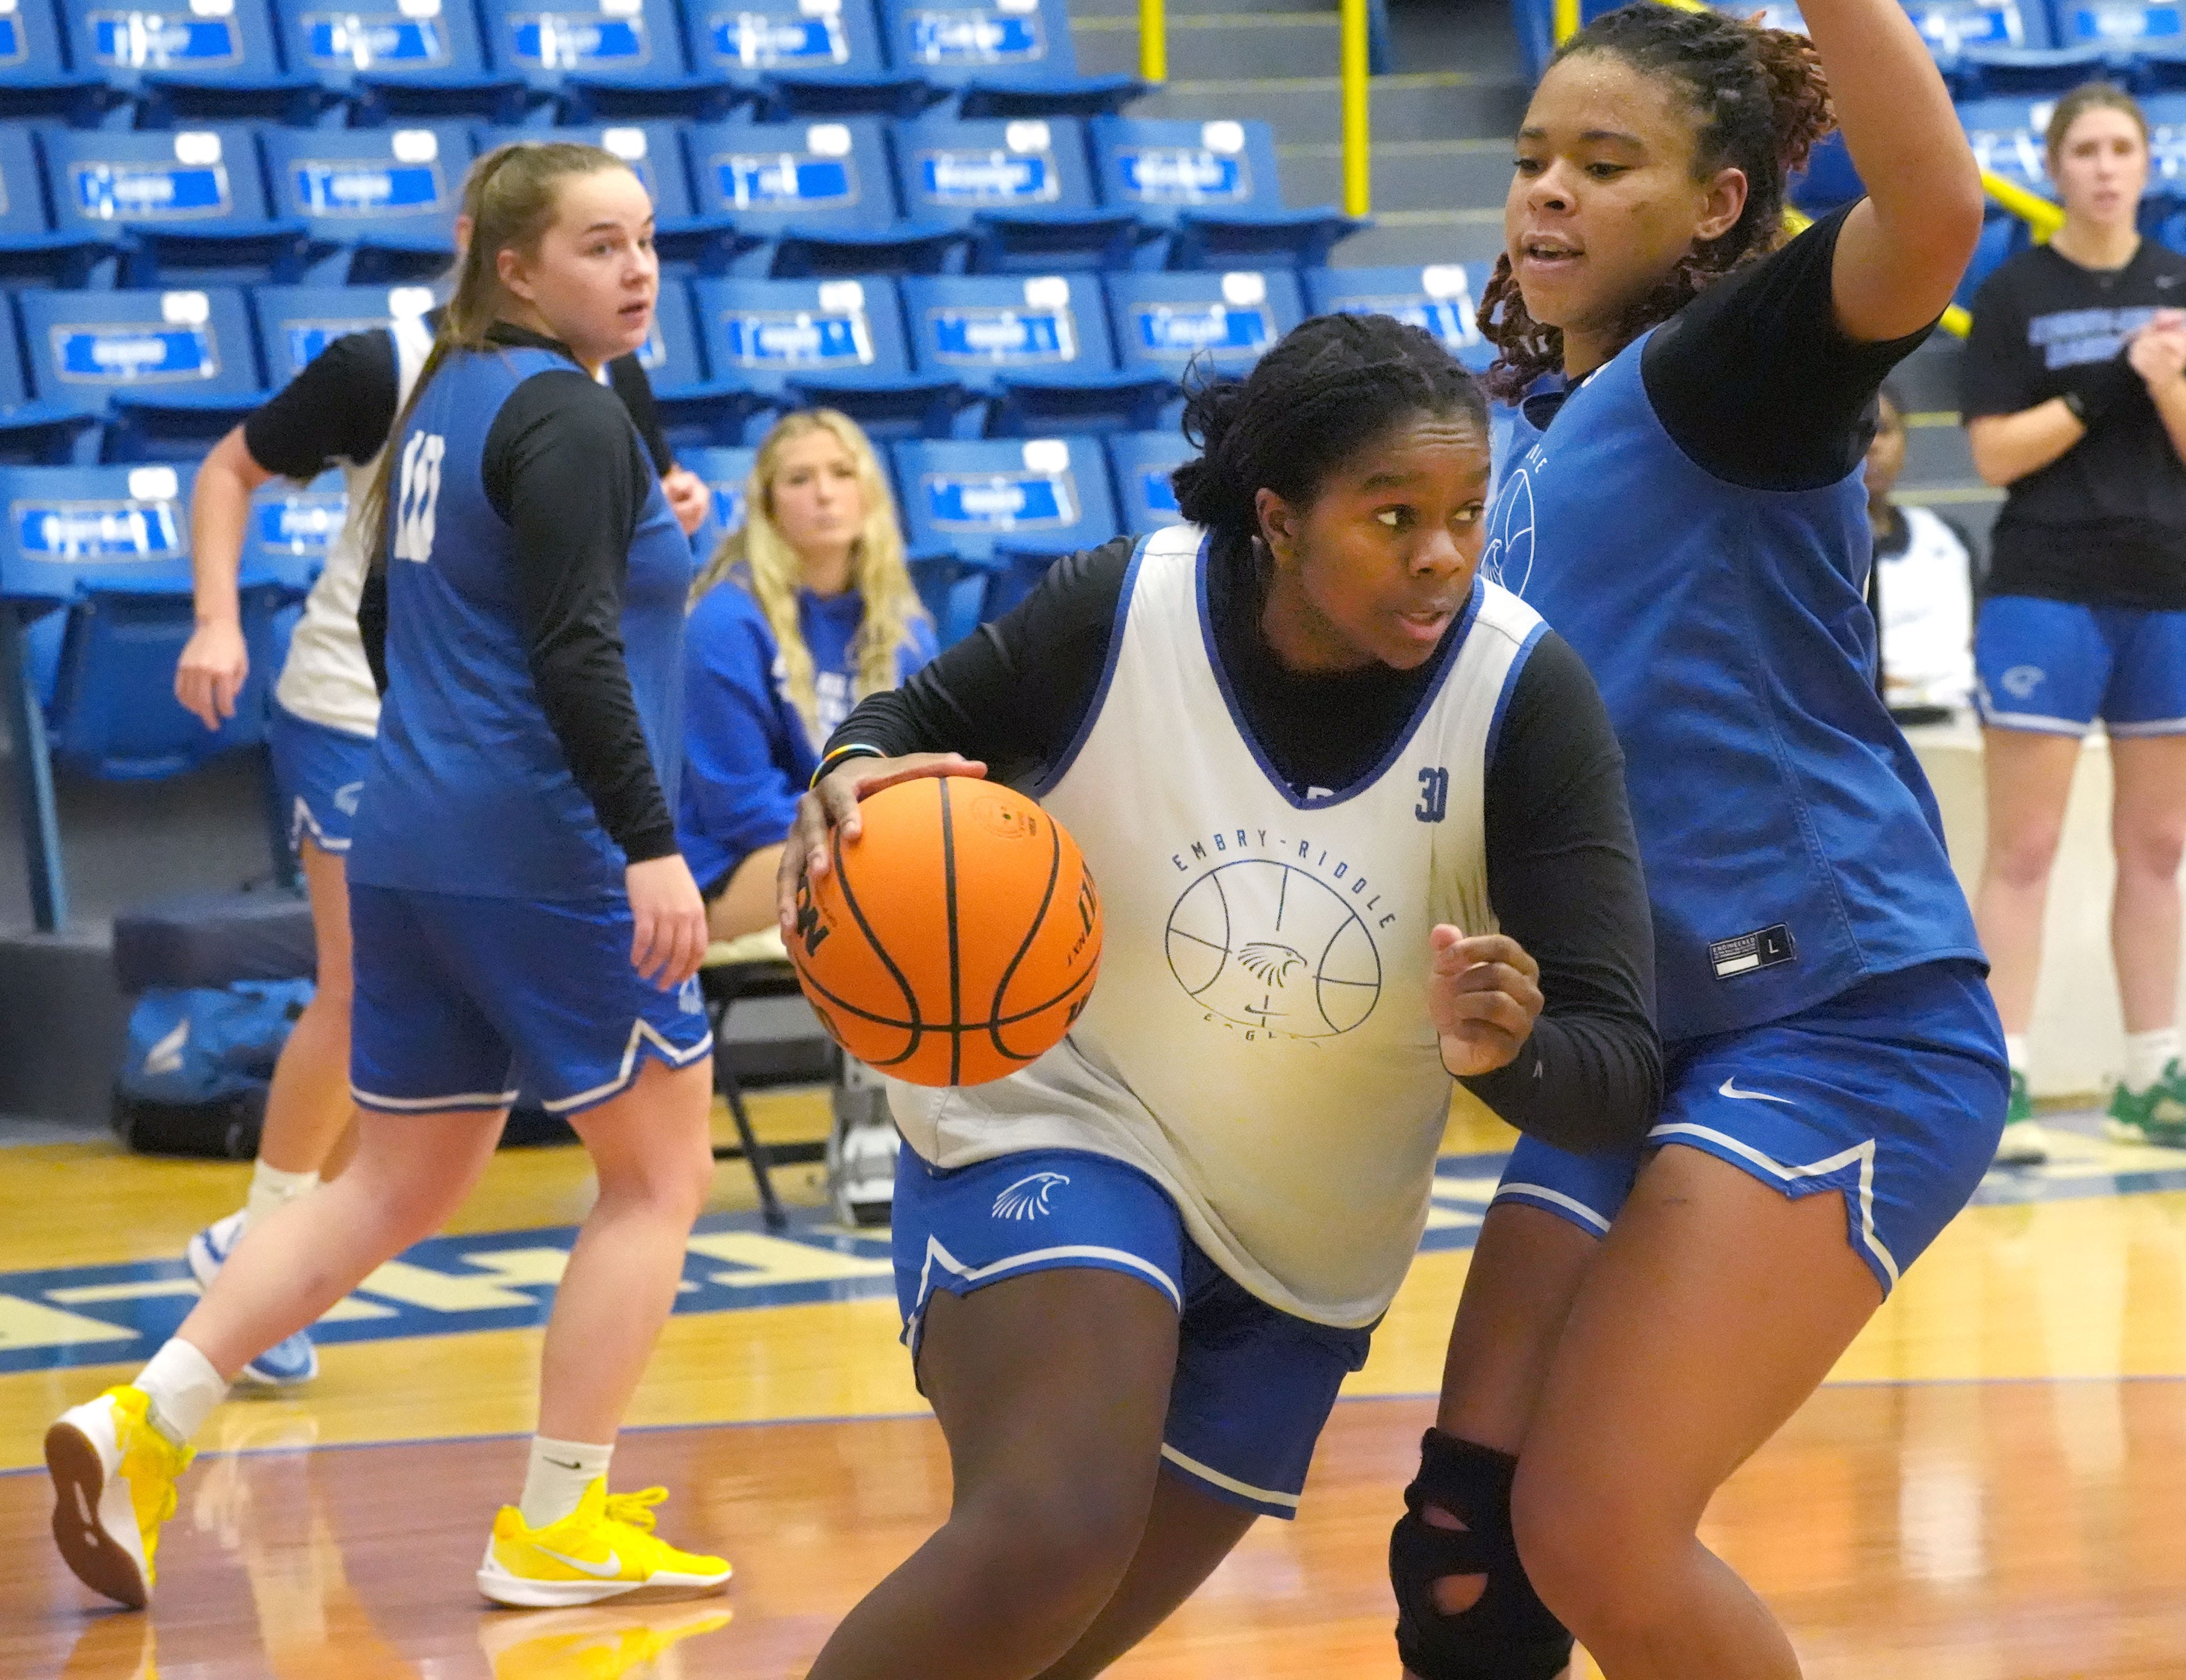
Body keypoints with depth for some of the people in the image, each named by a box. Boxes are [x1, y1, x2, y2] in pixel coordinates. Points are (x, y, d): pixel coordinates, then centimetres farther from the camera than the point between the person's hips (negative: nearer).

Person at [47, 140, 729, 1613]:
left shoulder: (445, 401, 14)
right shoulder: (570, 418, -13)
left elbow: (388, 620, 22)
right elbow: (575, 650, -22)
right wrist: (654, 844, -24)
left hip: (411, 848, 9)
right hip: (549, 856, -9)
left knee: (401, 1184, 16)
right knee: (662, 1170, 5)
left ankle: (147, 1422, 5)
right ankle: (556, 1531, 6)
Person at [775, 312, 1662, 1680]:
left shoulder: (1523, 696, -19)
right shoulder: (1120, 610, -20)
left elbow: (1618, 1078, -21)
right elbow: (928, 719, 2)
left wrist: (1509, 1049, -44)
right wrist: (854, 778, -22)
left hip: (1303, 1252, 3)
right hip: (1057, 1120, -3)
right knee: (1054, 1543, -28)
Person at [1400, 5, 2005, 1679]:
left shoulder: (1724, 370, -8)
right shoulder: (1538, 431, 15)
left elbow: (1934, 212, -30)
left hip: (1840, 1027, -8)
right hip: (1636, 1049, 8)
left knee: (1599, 1539, -12)